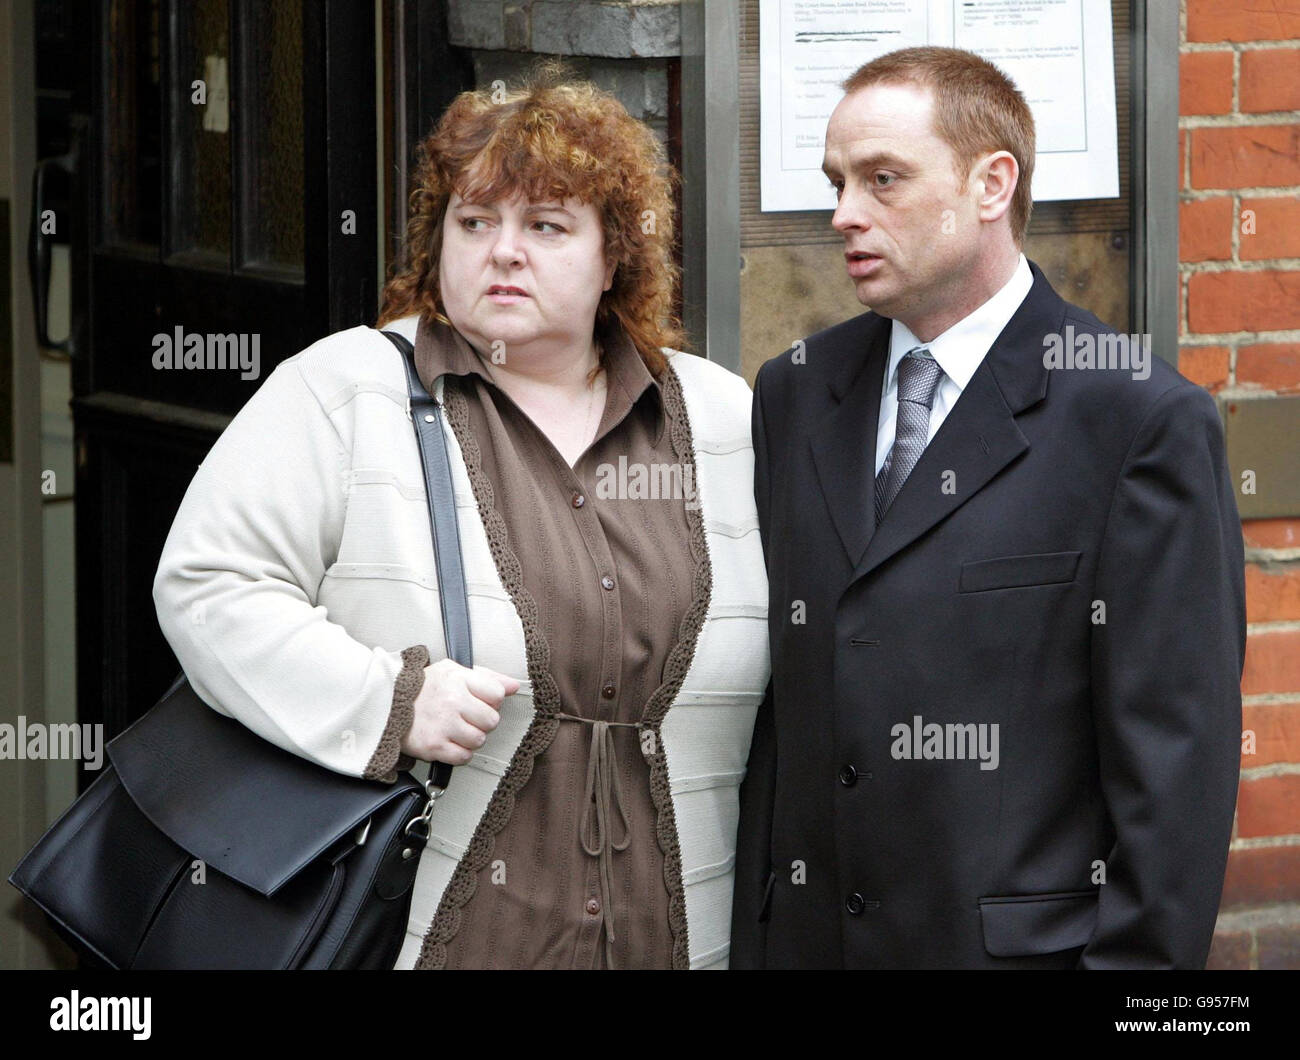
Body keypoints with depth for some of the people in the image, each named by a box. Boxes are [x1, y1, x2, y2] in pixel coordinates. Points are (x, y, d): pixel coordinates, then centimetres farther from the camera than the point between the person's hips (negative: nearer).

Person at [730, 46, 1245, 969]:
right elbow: (774, 701, 10)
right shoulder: (794, 395, 10)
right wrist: (748, 938, 6)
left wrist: (1141, 955, -14)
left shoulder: (1142, 421, -9)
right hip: (804, 939, 5)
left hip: (1023, 942, -5)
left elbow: (1175, 761, -10)